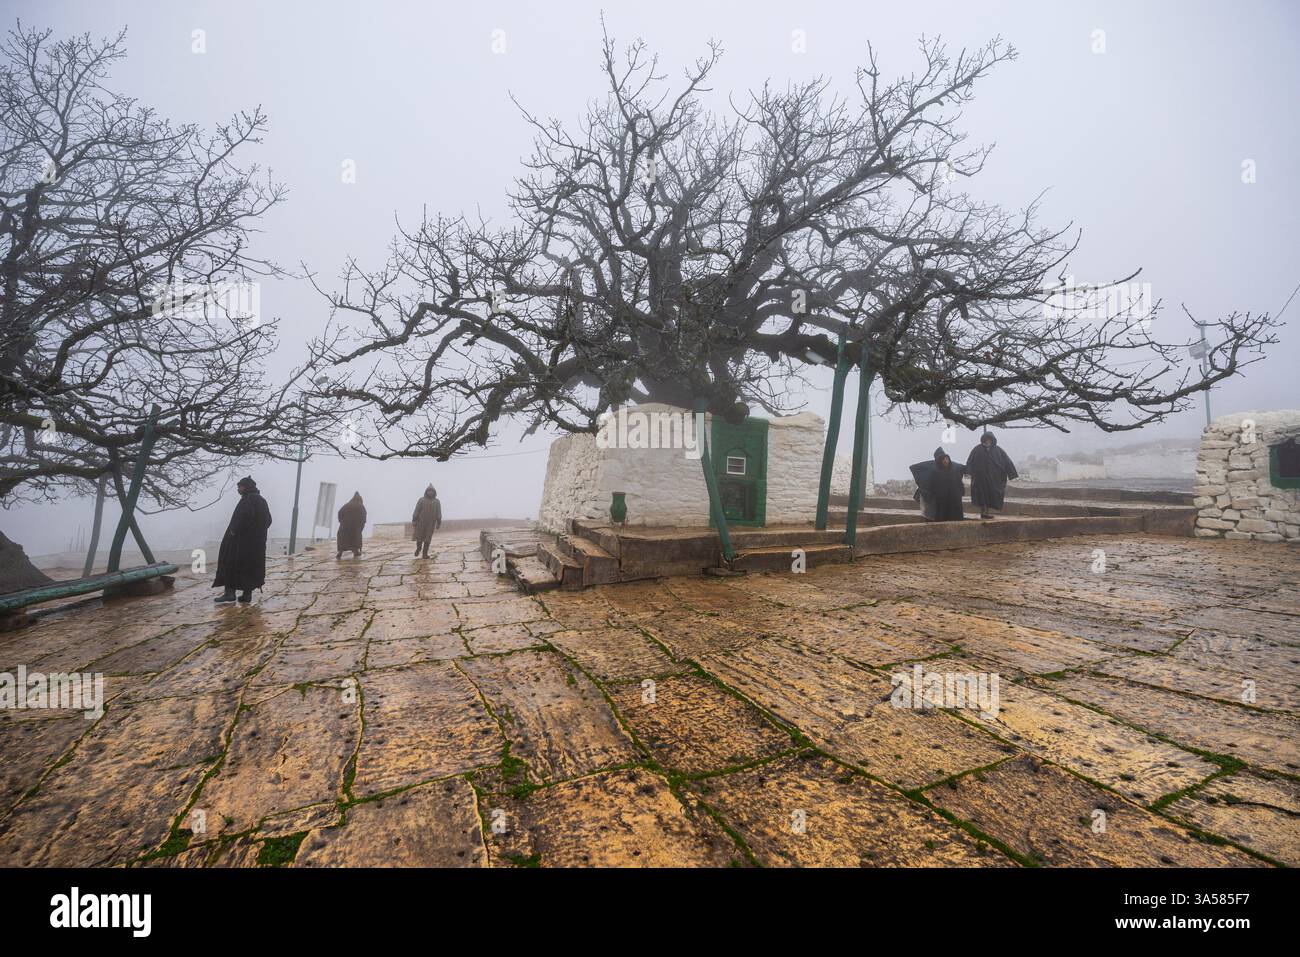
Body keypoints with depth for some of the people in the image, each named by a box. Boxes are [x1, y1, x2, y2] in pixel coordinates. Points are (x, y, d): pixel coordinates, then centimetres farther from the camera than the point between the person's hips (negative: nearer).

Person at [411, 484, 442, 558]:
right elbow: (416, 511, -3)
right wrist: (414, 521, -8)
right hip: (421, 522, 0)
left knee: (427, 539, -3)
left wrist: (438, 524, -8)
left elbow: (439, 513, -1)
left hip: (431, 524, 1)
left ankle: (425, 553, 2)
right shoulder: (421, 500, 0)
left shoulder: (437, 502, 3)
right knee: (419, 537, 3)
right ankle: (419, 548, 32)